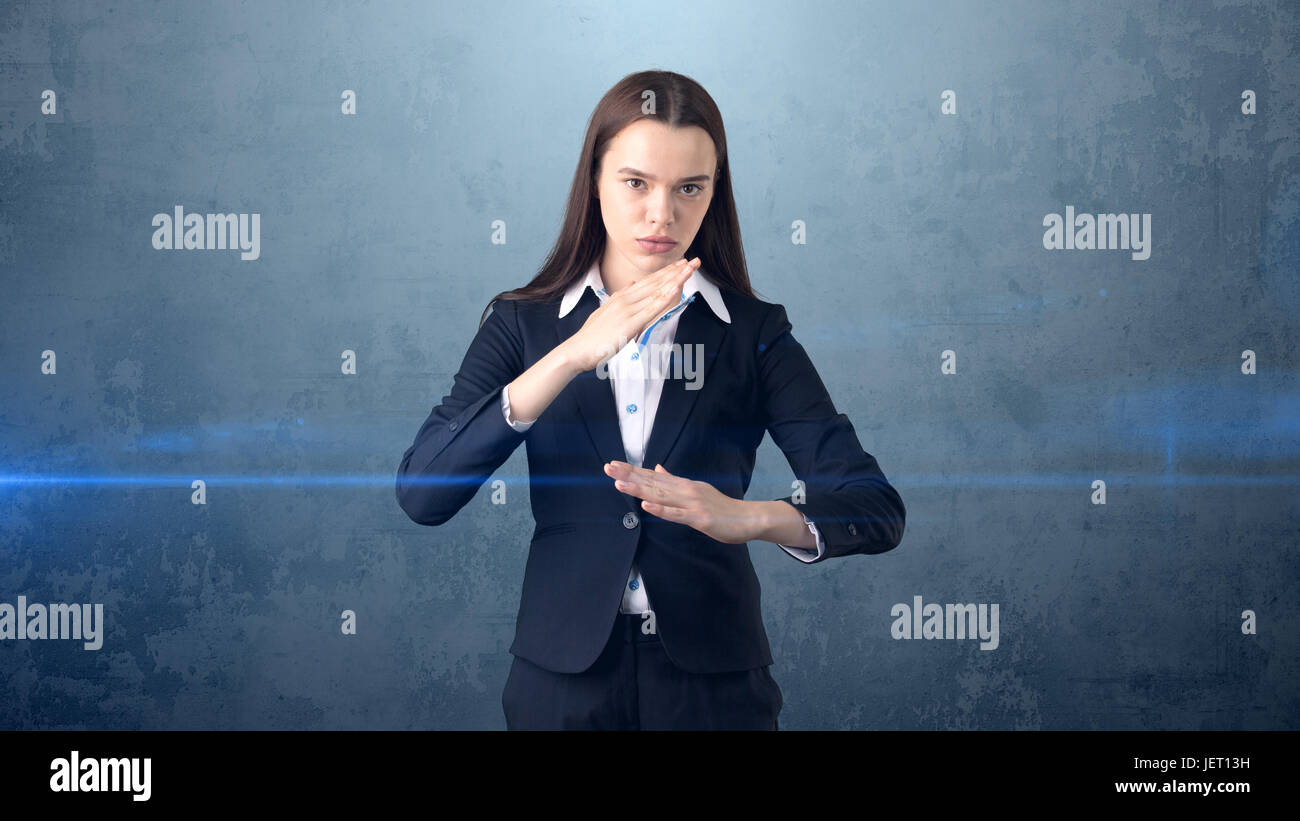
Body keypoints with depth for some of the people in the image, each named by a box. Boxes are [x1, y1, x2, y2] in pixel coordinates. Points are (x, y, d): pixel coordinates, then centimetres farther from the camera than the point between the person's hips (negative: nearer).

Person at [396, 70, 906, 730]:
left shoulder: (755, 334, -1)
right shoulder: (521, 322, 0)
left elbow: (877, 510, -10)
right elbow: (420, 493, -14)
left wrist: (747, 516, -31)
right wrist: (574, 355, -23)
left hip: (715, 681, 0)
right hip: (562, 676, 1)